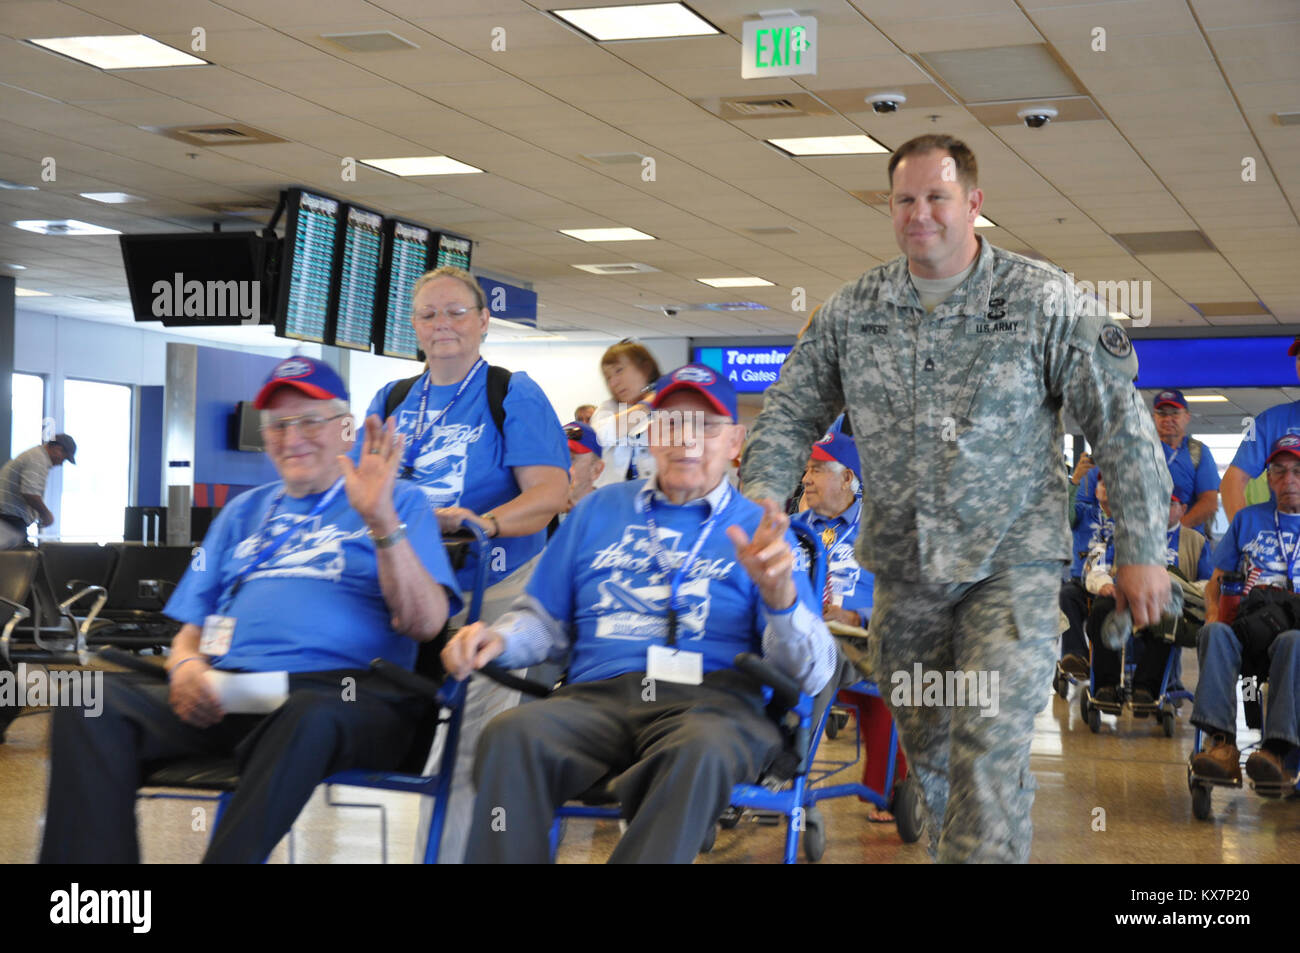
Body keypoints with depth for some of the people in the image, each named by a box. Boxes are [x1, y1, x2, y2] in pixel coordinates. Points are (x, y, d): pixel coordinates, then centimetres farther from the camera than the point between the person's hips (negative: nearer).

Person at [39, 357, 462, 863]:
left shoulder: (397, 501, 15)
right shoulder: (243, 513, 30)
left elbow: (424, 623, -1)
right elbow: (191, 629, 25)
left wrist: (382, 522, -14)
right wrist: (186, 667, 0)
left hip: (346, 696, -4)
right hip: (225, 695, 5)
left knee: (307, 717, -42)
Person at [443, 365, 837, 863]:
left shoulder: (757, 528, 14)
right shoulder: (599, 510, 23)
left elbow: (812, 673, 4)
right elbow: (545, 620, 26)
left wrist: (779, 592, -15)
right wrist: (497, 639, 3)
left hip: (710, 703, -2)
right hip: (596, 696, 2)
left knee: (700, 754, -39)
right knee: (511, 736, -31)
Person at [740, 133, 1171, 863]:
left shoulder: (1041, 299, -6)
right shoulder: (852, 310, 4)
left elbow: (1122, 425, -4)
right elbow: (790, 418, 10)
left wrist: (1142, 551, -6)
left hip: (1010, 563, -4)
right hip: (903, 568, 4)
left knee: (989, 746, -14)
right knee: (927, 748, 13)